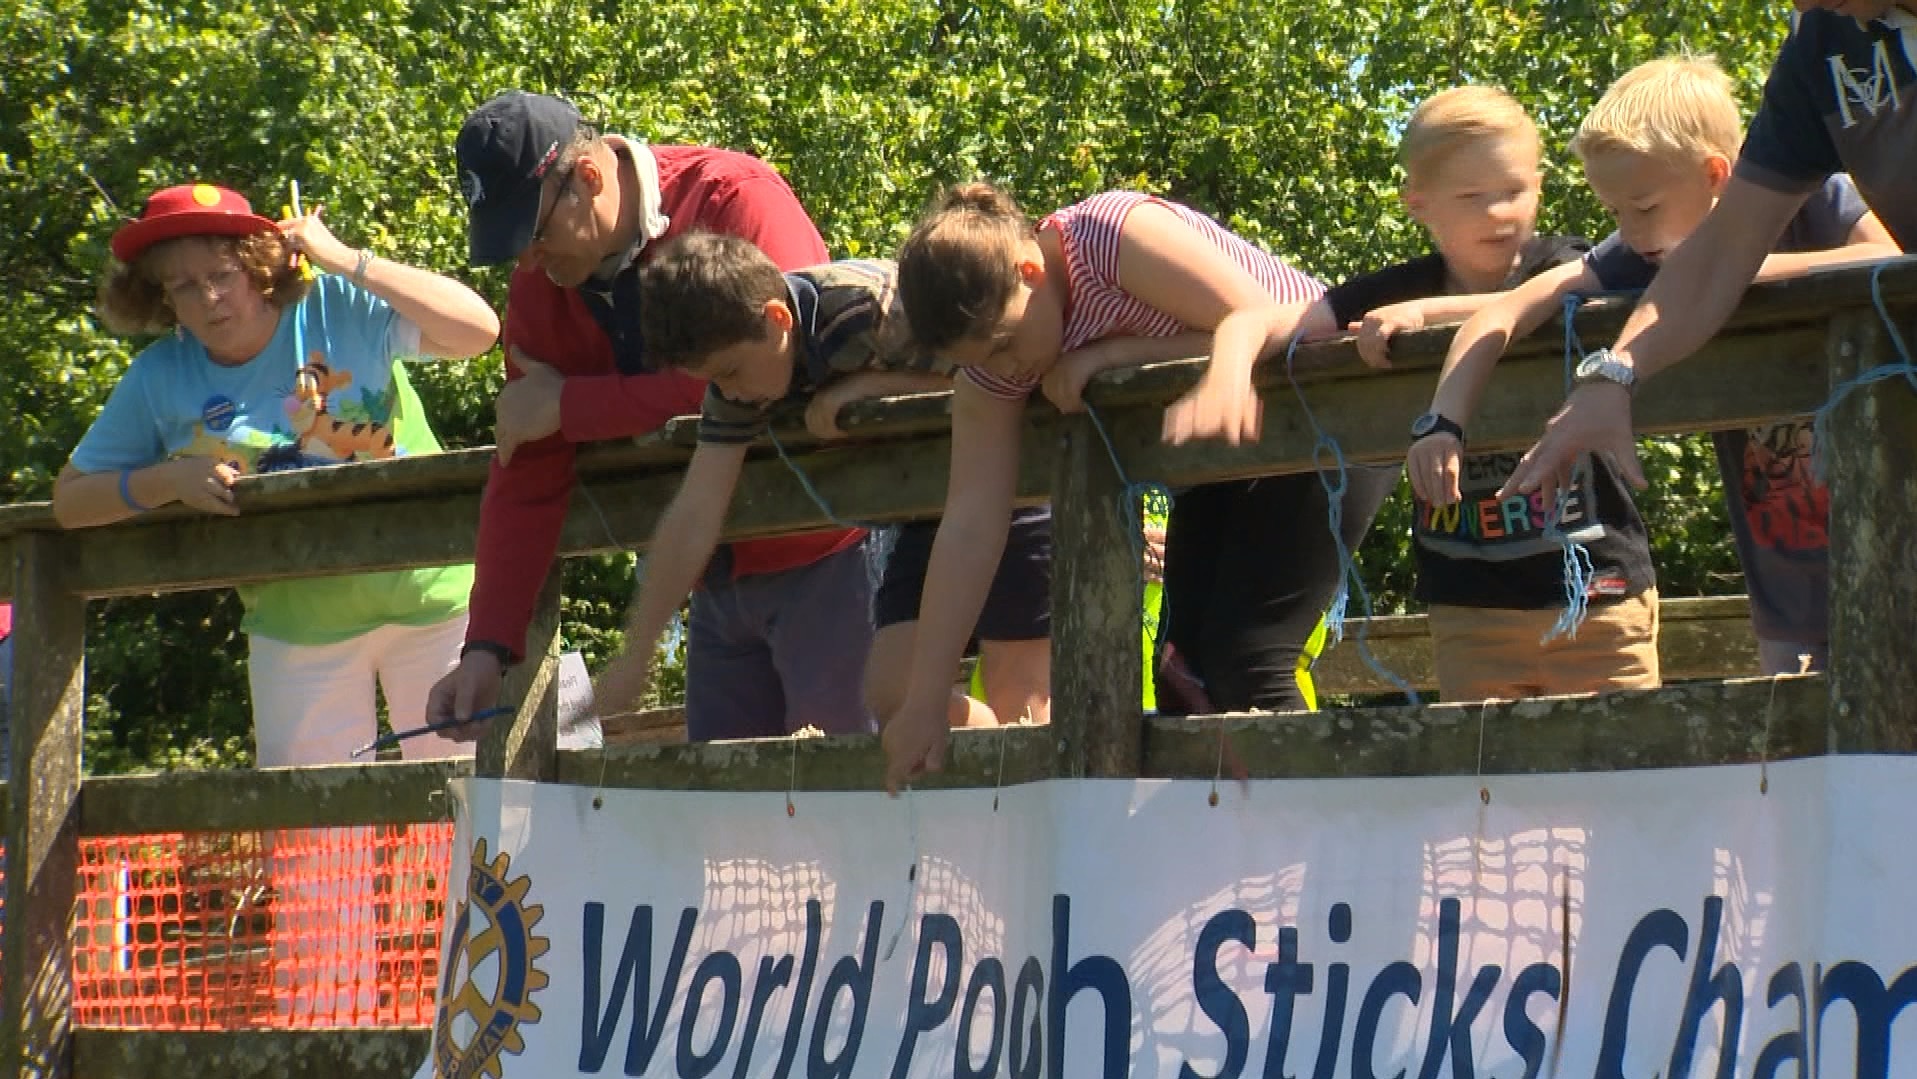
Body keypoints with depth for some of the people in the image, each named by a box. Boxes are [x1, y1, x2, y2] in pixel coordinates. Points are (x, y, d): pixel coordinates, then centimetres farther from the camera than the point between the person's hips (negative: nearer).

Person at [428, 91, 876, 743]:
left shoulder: (735, 201, -17)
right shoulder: (541, 278, 2)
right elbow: (527, 479, 2)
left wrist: (569, 404, -18)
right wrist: (487, 647, -7)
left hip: (824, 564, -7)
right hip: (720, 580, 7)